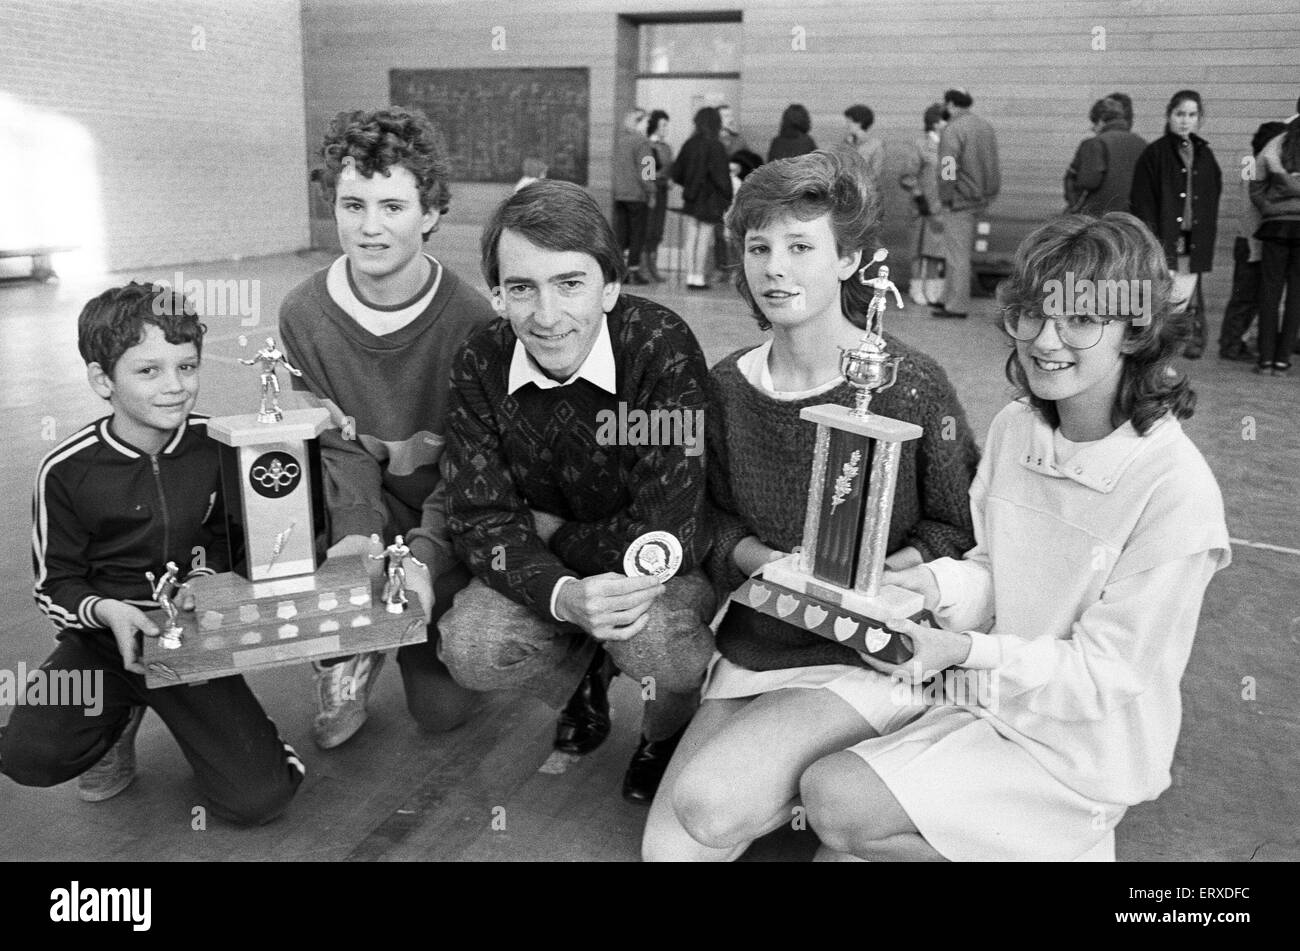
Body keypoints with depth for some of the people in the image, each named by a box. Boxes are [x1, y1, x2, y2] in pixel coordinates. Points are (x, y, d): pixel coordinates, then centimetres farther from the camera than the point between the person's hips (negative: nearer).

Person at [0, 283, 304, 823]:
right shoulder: (67, 470, -12)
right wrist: (108, 611, -25)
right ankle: (117, 720, 9)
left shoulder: (216, 446, -7)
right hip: (104, 638, 0)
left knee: (259, 801, -12)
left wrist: (204, 580, -12)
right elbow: (54, 585, -5)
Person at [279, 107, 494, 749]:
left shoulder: (470, 320, -19)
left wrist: (425, 555, -31)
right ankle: (346, 655, 2)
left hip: (445, 517, -2)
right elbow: (335, 443, -8)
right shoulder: (304, 313, -9)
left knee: (444, 707, -10)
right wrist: (359, 531, -25)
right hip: (362, 507, 3)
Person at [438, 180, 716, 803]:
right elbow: (481, 521, -14)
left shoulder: (662, 347, -26)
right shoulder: (480, 365, -12)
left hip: (669, 567, -3)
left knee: (642, 625, -35)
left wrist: (548, 530, -15)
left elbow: (671, 536, -28)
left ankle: (670, 731, 4)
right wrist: (564, 596, -33)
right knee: (470, 649, -22)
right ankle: (584, 678, 14)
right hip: (544, 576, 4)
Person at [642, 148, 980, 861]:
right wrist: (755, 556, -11)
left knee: (707, 804, -23)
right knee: (667, 844, -6)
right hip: (752, 648, 5)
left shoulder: (912, 387, -11)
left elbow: (962, 529, -3)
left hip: (872, 653, -5)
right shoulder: (728, 386, 2)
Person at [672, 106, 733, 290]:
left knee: (690, 238, 7)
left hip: (690, 198, 5)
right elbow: (720, 176, -14)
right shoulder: (715, 147, -12)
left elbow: (677, 173, 9)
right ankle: (698, 277, 2)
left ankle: (691, 276, 8)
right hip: (710, 199, -4)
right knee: (704, 239, 1)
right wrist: (729, 195, -4)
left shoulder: (689, 144, 3)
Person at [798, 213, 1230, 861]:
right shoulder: (1013, 427, -3)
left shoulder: (1177, 489, -22)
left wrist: (966, 651, -28)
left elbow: (1108, 672, -17)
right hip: (986, 699, 5)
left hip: (1078, 750, -5)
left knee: (838, 805, -14)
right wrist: (933, 585, -13)